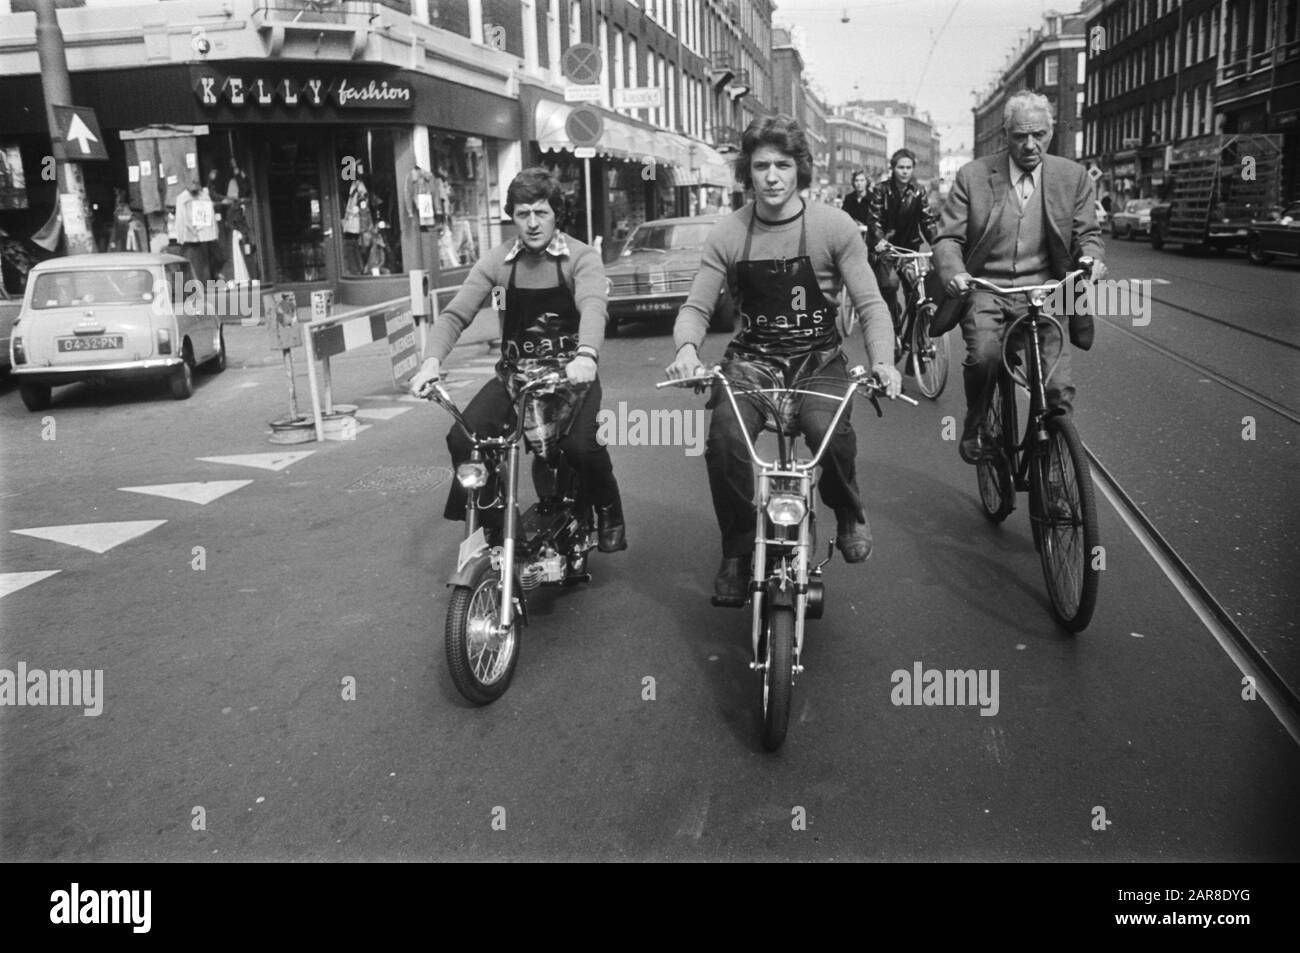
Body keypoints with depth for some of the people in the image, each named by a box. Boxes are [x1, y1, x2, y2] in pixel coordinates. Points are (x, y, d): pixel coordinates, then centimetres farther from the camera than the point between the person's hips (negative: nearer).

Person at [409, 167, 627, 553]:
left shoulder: (581, 257, -8)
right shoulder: (497, 261, 0)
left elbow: (593, 307, -27)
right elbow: (455, 313, -7)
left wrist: (586, 355, -49)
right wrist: (433, 359, -27)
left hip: (570, 374, -3)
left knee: (580, 444, -28)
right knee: (462, 438, -17)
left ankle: (609, 513, 3)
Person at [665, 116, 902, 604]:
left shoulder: (834, 226, -5)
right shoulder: (728, 234, -2)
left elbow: (870, 303, -6)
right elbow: (696, 307, -2)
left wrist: (882, 360, -24)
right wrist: (686, 348, -24)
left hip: (818, 360, -1)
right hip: (752, 359, 1)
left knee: (830, 429, -32)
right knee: (724, 437, -28)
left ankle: (848, 511, 4)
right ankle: (737, 551, -5)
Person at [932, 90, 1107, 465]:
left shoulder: (1073, 176, 6)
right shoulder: (972, 175, 1)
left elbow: (1088, 233, 9)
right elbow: (948, 238, -2)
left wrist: (1092, 258, -16)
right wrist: (954, 272, -24)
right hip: (986, 289, -1)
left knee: (1058, 389, -12)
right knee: (984, 355, -31)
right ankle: (976, 426, -1)